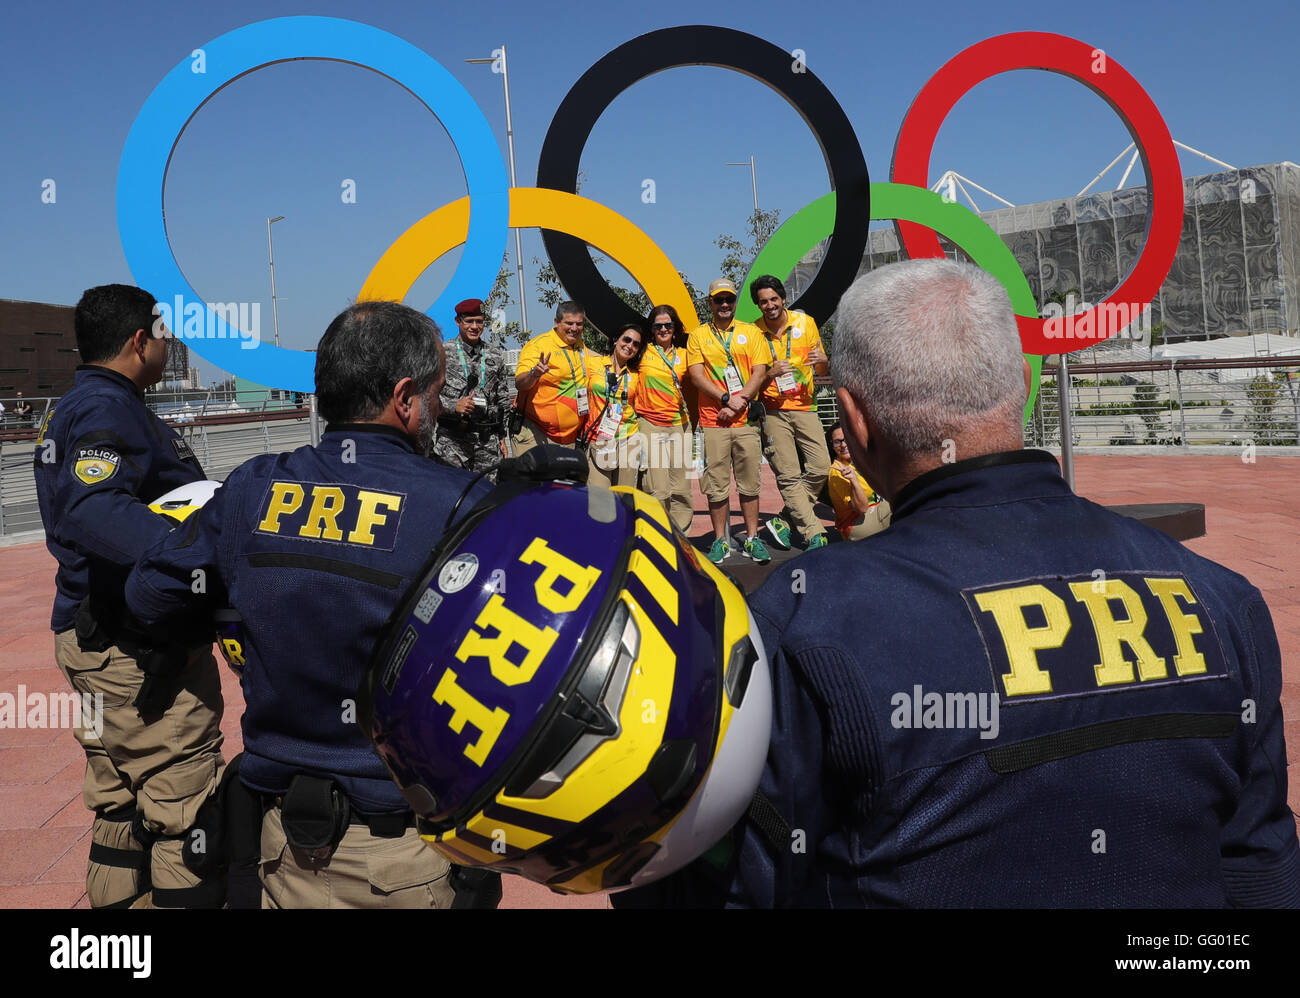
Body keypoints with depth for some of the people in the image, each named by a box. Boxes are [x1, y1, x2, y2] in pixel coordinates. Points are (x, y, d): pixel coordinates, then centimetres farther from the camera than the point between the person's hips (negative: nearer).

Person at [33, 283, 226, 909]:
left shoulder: (69, 411, 16)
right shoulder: (109, 409, -17)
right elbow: (91, 511, -35)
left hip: (91, 639, 11)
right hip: (143, 654, -11)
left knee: (120, 809, 20)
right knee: (185, 816, -3)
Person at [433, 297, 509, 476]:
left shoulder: (495, 356, 13)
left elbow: (503, 399, 17)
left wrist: (502, 438, 14)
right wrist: (454, 406, -17)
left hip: (488, 440, 3)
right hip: (452, 439, -3)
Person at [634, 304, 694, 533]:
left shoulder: (683, 355, 14)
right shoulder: (644, 352, 5)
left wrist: (691, 418, 14)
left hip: (679, 424, 3)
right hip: (651, 424, -3)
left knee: (681, 489, 4)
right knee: (657, 491, -8)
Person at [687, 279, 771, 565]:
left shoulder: (751, 332, 9)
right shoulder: (698, 335, 8)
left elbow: (760, 372, 1)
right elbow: (697, 376, -2)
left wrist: (738, 403, -11)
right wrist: (726, 398, -13)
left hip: (746, 419, 1)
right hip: (712, 420, 0)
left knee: (749, 482, 3)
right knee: (716, 484, 1)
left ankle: (752, 538, 12)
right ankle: (720, 541, 10)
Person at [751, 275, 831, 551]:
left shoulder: (805, 322, 4)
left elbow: (823, 371, 10)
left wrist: (822, 361, -14)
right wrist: (769, 374, -19)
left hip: (804, 407, 2)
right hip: (773, 411, -2)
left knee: (820, 467, -6)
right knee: (789, 476, -6)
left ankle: (785, 522, 6)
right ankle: (814, 534, -1)